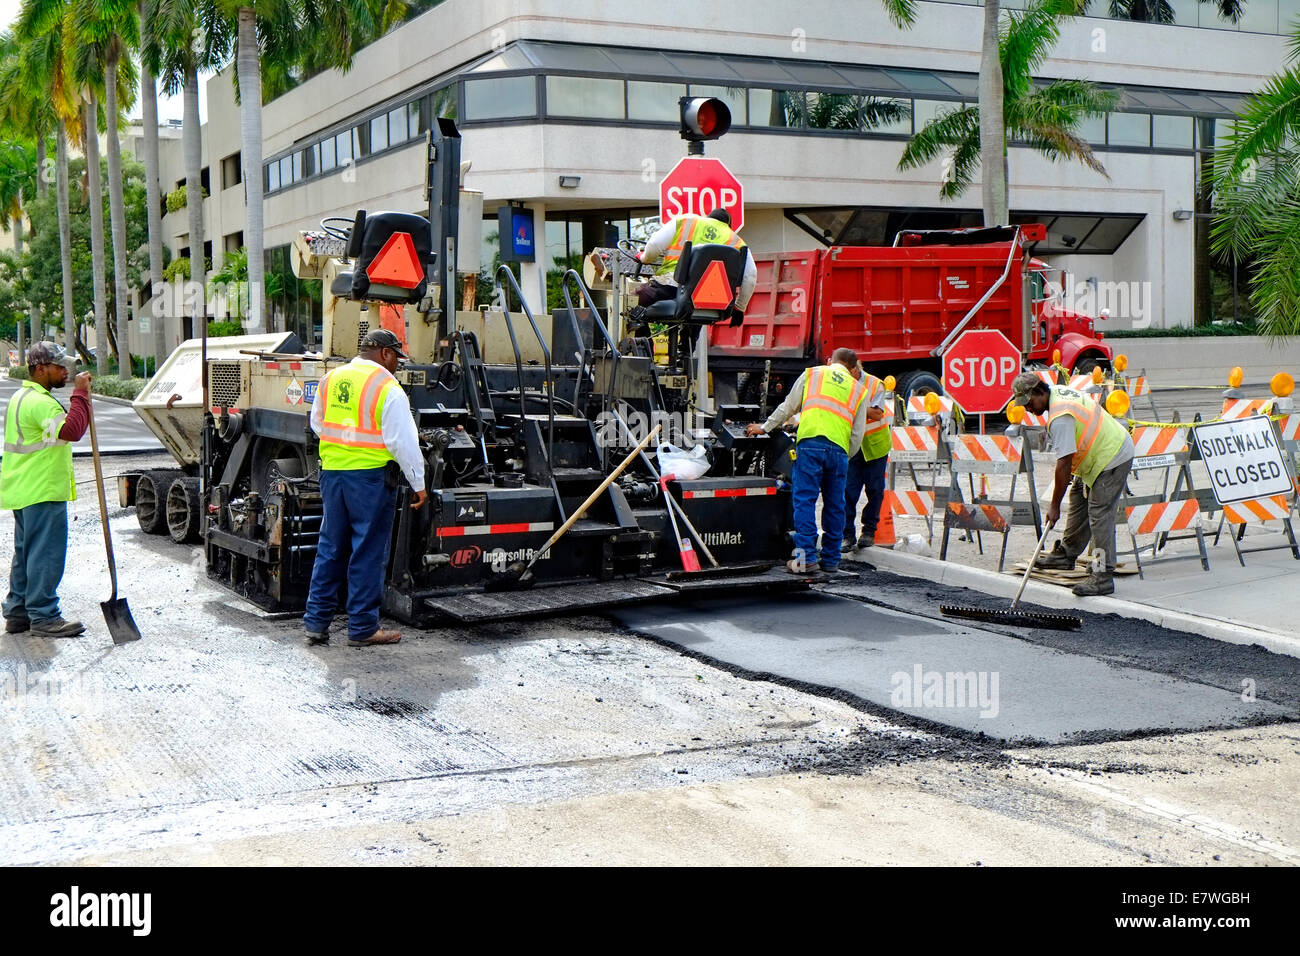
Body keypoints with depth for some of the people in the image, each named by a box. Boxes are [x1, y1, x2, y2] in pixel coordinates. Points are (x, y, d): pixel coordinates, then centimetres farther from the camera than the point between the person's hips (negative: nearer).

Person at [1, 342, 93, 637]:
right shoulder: (40, 402, -17)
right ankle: (43, 617, -4)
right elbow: (71, 430, -31)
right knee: (46, 554, -7)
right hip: (43, 492, -11)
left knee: (26, 553, 15)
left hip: (24, 490, 11)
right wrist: (81, 394, -25)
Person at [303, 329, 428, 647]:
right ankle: (362, 629, 8)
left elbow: (317, 424, 21)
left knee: (330, 548, 15)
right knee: (368, 553, 2)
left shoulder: (330, 379, 9)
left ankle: (316, 621, 16)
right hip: (370, 476, -6)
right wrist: (418, 484, -5)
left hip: (331, 472, 6)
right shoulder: (388, 388, -11)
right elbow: (403, 442, -12)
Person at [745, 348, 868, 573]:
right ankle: (830, 559, 15)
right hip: (839, 448, 2)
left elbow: (788, 407, 21)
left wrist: (765, 427, 32)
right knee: (834, 504, 10)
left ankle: (806, 557, -11)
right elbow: (858, 433, 18)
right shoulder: (858, 390, 23)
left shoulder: (812, 374, 19)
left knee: (805, 500, -4)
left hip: (810, 442, -2)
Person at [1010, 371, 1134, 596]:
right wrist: (1066, 473, 19)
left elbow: (1064, 463, -28)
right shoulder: (1058, 391, 2)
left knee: (1099, 514, -13)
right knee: (1079, 499, 17)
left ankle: (1103, 577, -12)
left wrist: (1054, 506, -22)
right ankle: (1067, 554, 29)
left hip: (1112, 458, -11)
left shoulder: (1060, 417, -28)